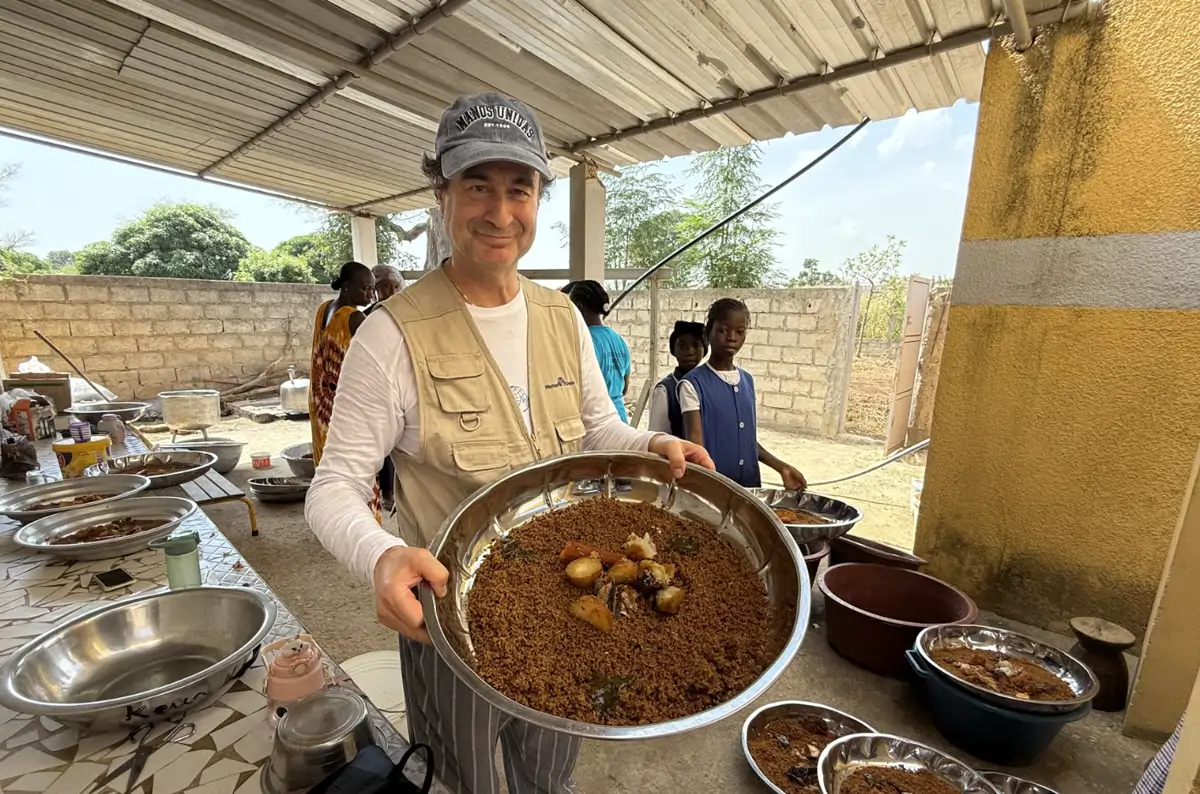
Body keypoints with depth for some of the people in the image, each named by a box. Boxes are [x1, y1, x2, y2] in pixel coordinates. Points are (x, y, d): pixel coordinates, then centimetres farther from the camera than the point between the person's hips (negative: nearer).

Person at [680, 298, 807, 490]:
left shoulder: (747, 380, 7)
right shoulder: (693, 383, -11)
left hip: (749, 483, 5)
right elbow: (695, 441, -17)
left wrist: (781, 467, 7)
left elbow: (749, 438, 14)